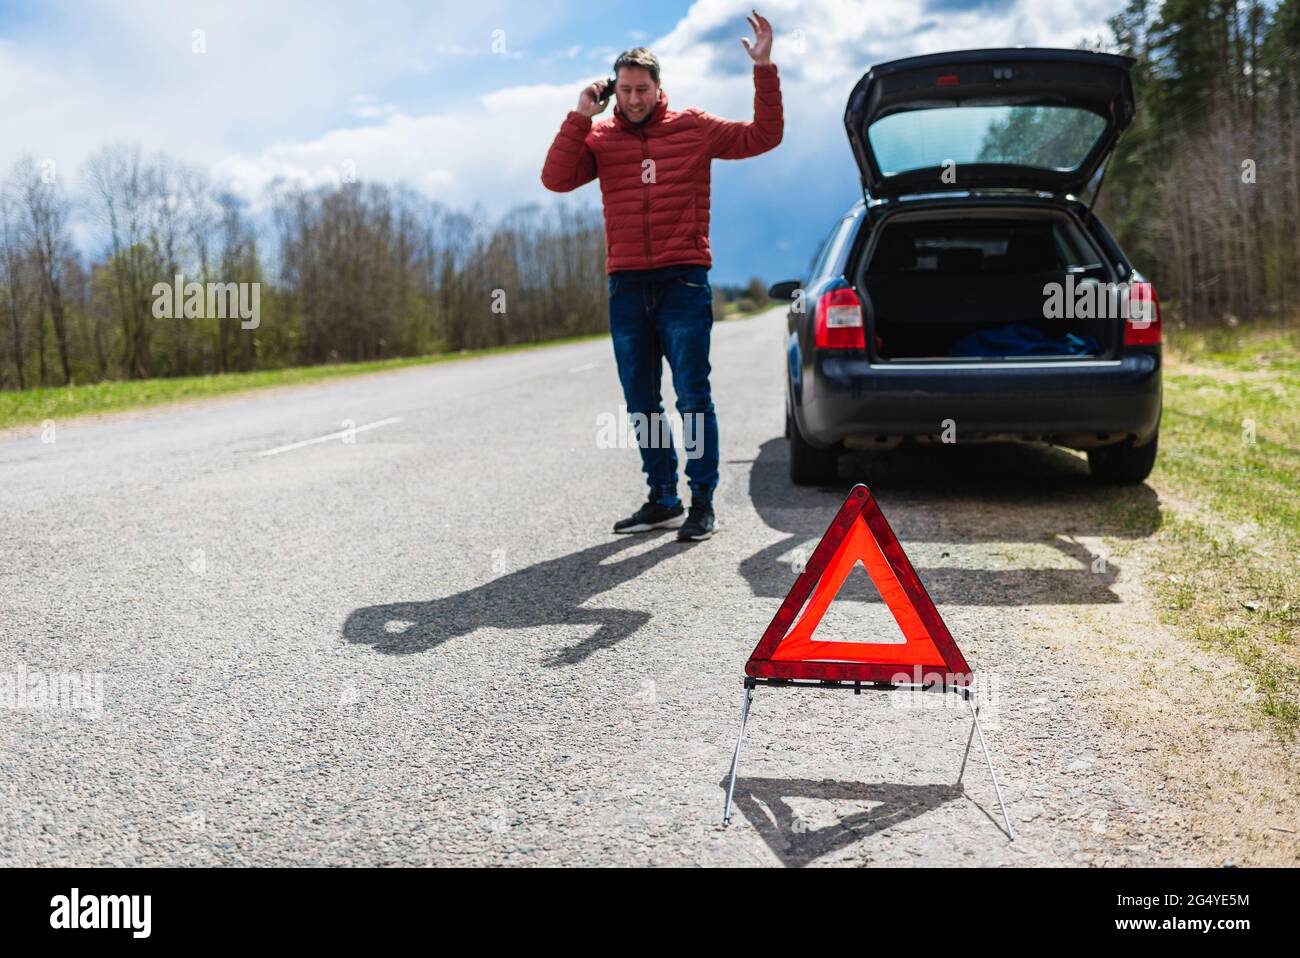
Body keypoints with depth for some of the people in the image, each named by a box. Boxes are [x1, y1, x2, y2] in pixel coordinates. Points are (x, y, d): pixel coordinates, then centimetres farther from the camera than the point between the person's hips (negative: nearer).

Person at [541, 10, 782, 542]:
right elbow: (556, 179, -3)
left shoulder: (693, 127, 6)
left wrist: (764, 69, -1)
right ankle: (662, 501, 18)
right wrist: (580, 116, -7)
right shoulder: (600, 136, 10)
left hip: (683, 283, -3)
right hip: (626, 286, 3)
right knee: (641, 402, 8)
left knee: (692, 396, -3)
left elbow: (763, 137, 6)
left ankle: (702, 502, 4)